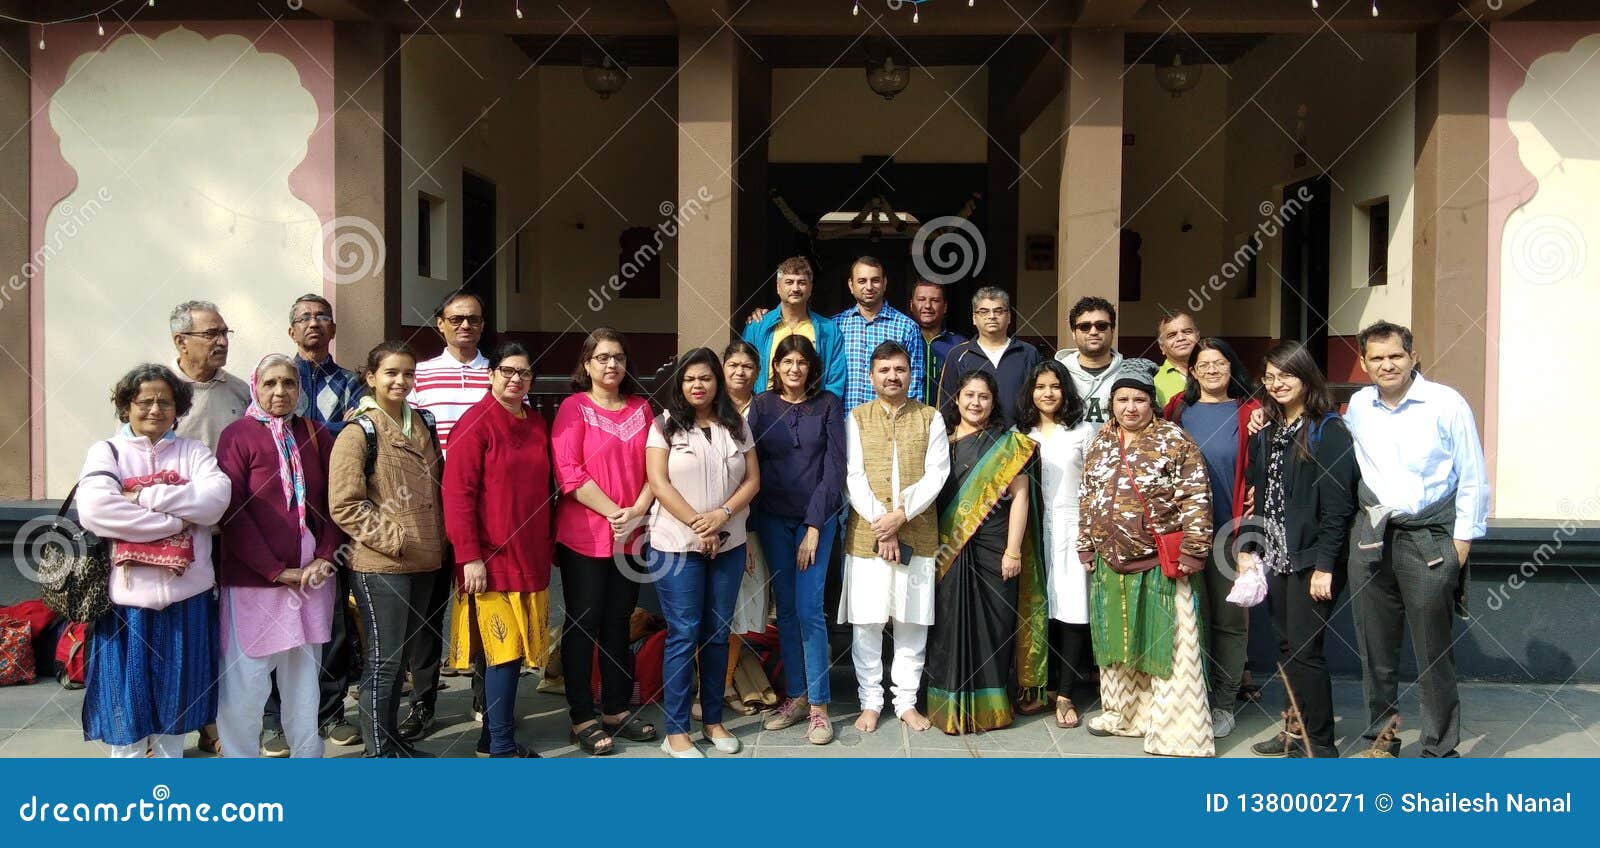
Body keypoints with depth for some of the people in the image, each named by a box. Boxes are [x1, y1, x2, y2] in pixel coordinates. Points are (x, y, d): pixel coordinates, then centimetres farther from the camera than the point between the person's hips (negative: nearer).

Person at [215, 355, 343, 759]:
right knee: (246, 679, -1)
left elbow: (335, 501, 10)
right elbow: (232, 511, -8)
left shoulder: (315, 434, 9)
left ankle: (307, 753, 24)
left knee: (304, 676, 13)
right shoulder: (238, 435, -3)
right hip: (254, 579, -4)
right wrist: (277, 571, -12)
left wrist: (324, 557, -4)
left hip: (311, 579, 4)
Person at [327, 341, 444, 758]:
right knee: (383, 659, 0)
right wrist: (393, 538, -16)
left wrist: (438, 537, 9)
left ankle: (392, 736, 28)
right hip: (379, 564, -7)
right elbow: (343, 505, -13)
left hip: (423, 562, 7)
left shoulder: (423, 424, 12)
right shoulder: (359, 432, -9)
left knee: (400, 654, 16)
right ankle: (378, 750, 10)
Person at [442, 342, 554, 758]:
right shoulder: (476, 421, -8)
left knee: (515, 650, 10)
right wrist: (469, 556, -16)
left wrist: (548, 548, 15)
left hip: (531, 559, 7)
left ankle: (492, 737, 23)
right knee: (504, 651, -6)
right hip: (491, 560, -6)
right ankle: (502, 748, 4)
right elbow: (458, 492, -13)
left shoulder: (537, 424, 12)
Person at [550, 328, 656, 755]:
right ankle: (582, 718, 13)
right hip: (584, 536, -5)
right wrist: (613, 512, -15)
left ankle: (616, 710, 25)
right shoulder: (574, 407, -5)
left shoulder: (641, 407, 10)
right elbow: (569, 474, -13)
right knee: (582, 625, 4)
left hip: (632, 535, 5)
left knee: (618, 623, 14)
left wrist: (638, 511, -8)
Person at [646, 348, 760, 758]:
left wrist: (722, 515, -14)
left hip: (729, 545, 4)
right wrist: (697, 527, -14)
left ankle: (713, 720, 22)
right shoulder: (665, 425, -2)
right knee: (684, 635, -2)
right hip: (677, 545, -4)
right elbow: (659, 483, -9)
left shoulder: (736, 426, 8)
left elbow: (752, 480, 3)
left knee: (718, 633, 10)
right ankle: (676, 732, 6)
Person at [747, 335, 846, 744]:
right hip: (773, 518, 2)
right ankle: (795, 696, 17)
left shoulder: (828, 405, -1)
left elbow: (834, 468, -4)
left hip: (817, 517, -2)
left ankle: (818, 706, 2)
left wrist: (814, 526, -9)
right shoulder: (762, 405, 3)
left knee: (809, 610, -7)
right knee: (785, 609, 6)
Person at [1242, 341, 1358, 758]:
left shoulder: (1329, 431, -8)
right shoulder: (1266, 432, 13)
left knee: (1304, 650, -4)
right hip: (1274, 558, 7)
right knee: (1286, 647, 11)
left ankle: (1319, 743, 7)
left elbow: (1337, 505, -13)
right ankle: (1297, 731, 22)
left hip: (1310, 559, -7)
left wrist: (1324, 566, -17)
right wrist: (1248, 548, 9)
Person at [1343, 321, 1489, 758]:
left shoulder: (1447, 404, -6)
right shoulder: (1358, 406, 6)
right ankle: (1380, 738, 24)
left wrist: (1463, 538, -5)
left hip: (1430, 538, -4)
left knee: (1433, 652, 2)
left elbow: (1473, 478, -3)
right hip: (1371, 536, 4)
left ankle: (1440, 748, 15)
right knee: (1374, 648, 11)